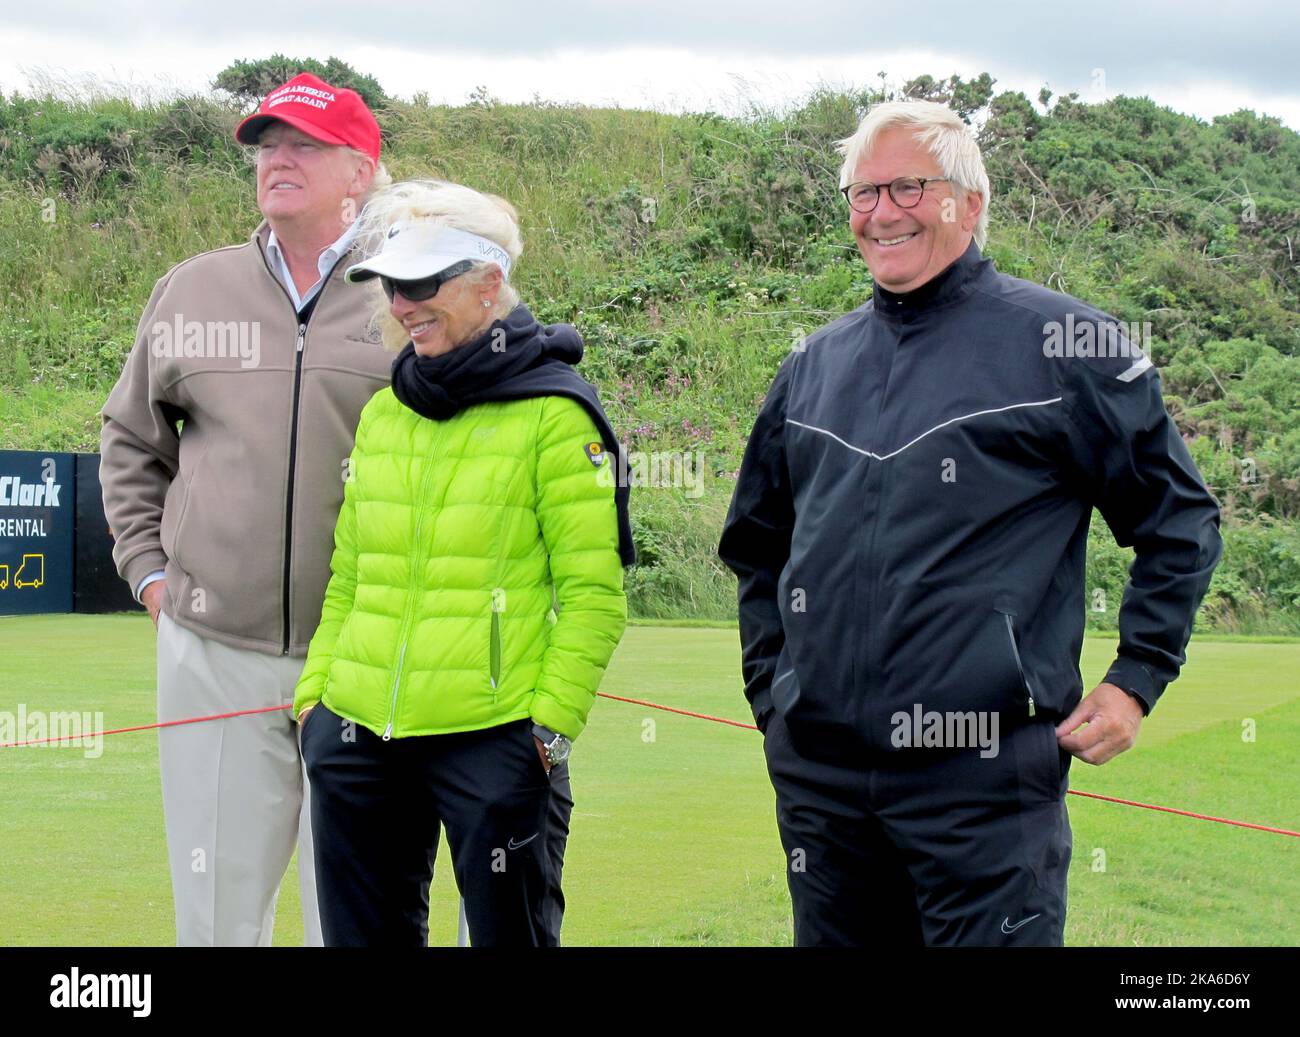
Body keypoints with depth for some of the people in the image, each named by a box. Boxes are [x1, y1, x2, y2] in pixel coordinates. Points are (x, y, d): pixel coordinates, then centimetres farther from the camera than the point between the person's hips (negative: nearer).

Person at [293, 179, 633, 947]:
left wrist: (551, 723, -13)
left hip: (493, 740, -6)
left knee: (508, 932, 4)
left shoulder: (552, 414, -5)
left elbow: (594, 591, -9)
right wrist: (315, 689, 11)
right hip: (358, 739, 6)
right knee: (362, 935, 13)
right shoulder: (383, 412, 13)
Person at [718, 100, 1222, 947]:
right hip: (817, 776, 5)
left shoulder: (1061, 345, -1)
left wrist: (1136, 681, -2)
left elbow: (1182, 522, 4)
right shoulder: (815, 367, 14)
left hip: (984, 781, -5)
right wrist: (770, 690, 18)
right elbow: (757, 545, 27)